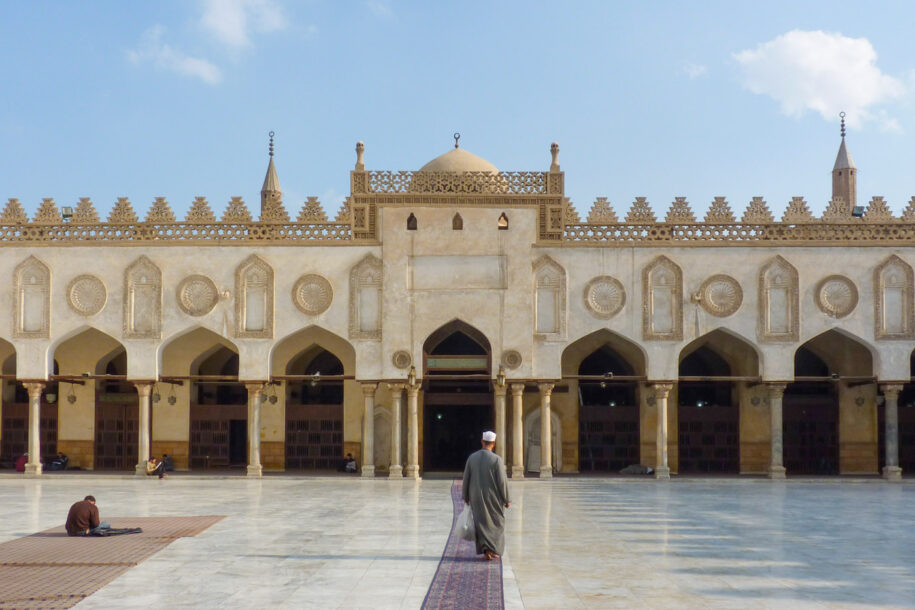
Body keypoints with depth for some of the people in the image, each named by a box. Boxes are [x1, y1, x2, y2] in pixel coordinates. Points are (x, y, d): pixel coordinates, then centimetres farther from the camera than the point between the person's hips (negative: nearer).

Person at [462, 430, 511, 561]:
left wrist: (466, 496, 14)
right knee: (496, 523, 13)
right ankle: (493, 550, 6)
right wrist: (507, 500, -5)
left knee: (482, 523, 11)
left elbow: (466, 478, 2)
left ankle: (486, 551, 0)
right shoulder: (496, 459, -15)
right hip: (493, 498, -3)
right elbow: (502, 481, -14)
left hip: (476, 497, 3)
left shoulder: (472, 458, -3)